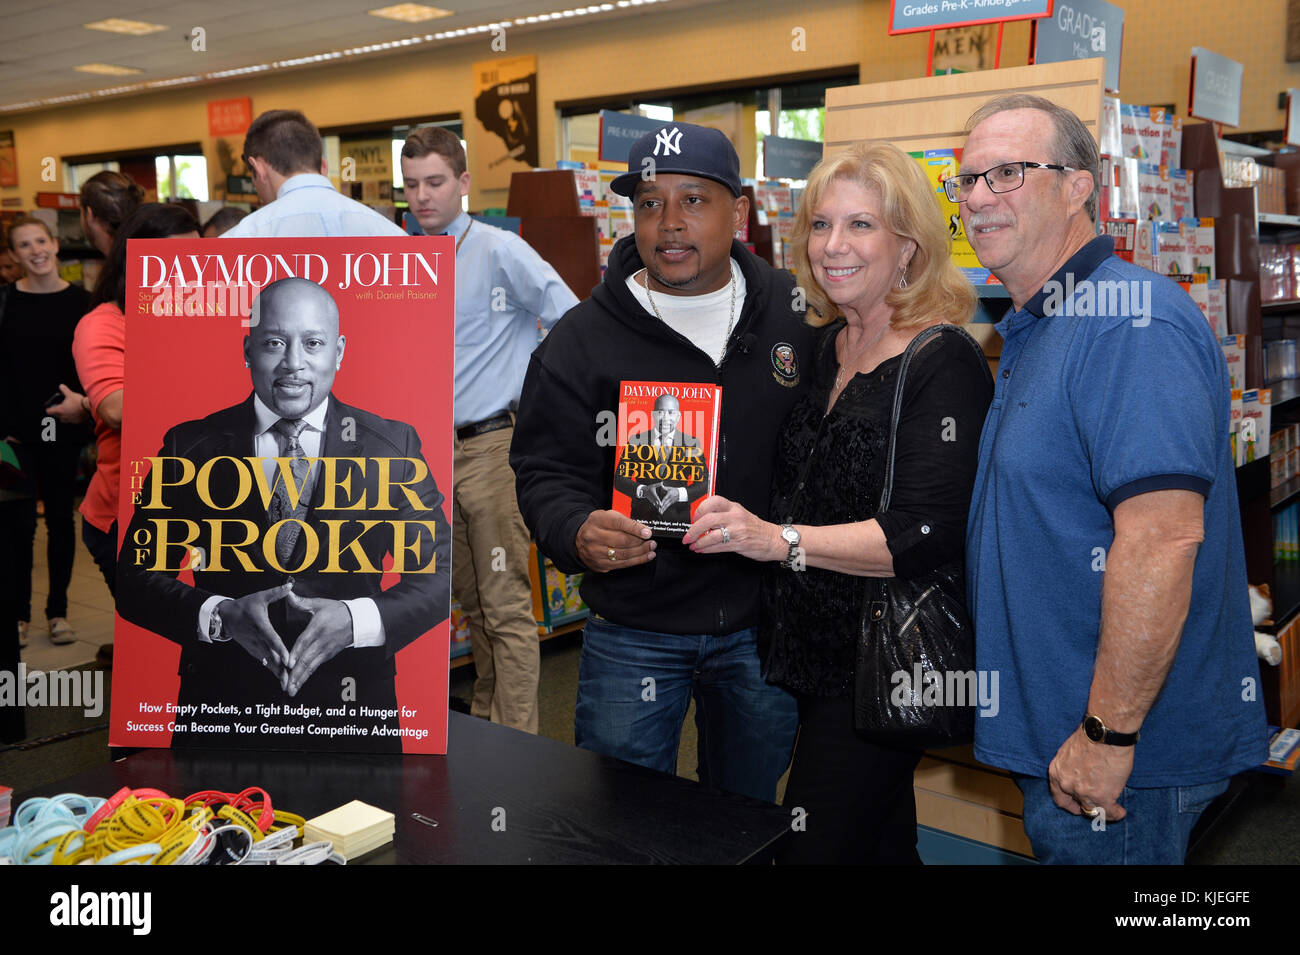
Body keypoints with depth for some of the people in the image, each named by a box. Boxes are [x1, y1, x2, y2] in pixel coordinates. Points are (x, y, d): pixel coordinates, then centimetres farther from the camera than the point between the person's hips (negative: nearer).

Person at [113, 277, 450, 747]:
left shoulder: (392, 445, -4)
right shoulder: (192, 446, -2)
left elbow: (441, 573, -4)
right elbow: (135, 577, 0)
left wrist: (356, 620, -20)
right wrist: (218, 615, -18)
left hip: (352, 708, 0)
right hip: (222, 700, 0)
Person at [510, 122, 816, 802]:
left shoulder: (798, 315, -1)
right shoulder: (582, 339, -7)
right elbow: (546, 470, -7)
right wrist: (577, 533, -28)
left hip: (763, 625, 2)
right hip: (634, 632, -2)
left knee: (750, 817, 22)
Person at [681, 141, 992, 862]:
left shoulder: (942, 363, -16)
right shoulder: (826, 347, 8)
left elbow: (928, 533, -25)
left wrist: (780, 540, -31)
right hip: (814, 645, 8)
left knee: (811, 849, -1)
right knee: (881, 841, 22)